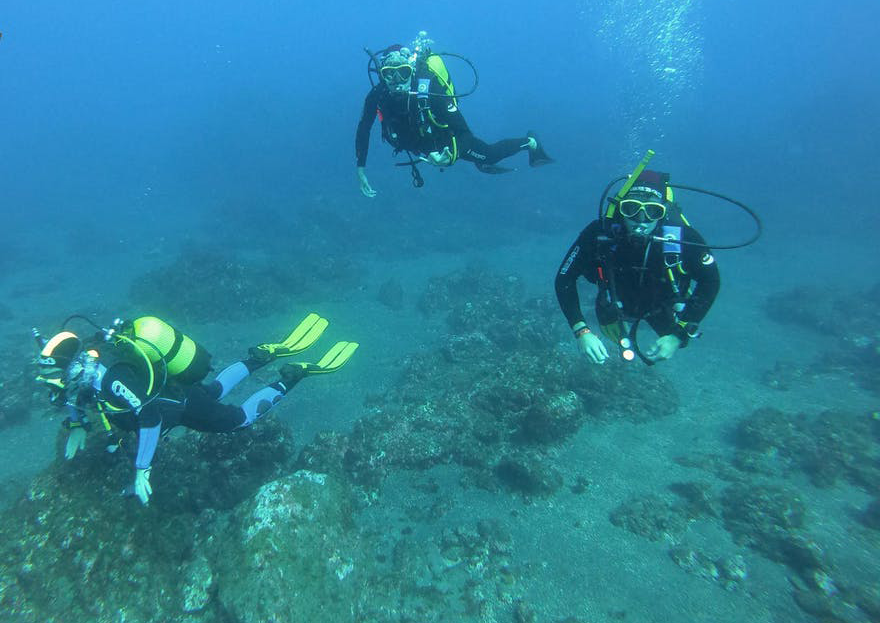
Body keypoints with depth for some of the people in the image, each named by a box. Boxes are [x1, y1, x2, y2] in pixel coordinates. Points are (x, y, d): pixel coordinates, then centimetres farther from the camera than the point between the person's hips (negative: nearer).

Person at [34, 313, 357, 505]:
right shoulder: (88, 356, -13)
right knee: (214, 392, 33)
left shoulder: (111, 378, -39)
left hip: (182, 404, -8)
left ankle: (293, 376, 10)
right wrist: (77, 425, 1)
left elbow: (150, 417, -45)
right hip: (170, 384, 8)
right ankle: (264, 354, 33)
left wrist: (142, 472, -40)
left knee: (240, 418, 9)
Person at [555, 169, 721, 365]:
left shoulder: (684, 238, -37)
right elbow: (564, 279, -30)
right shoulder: (599, 232, -38)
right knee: (622, 341, 25)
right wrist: (581, 331, -40)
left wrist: (679, 335, -26)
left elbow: (710, 282, -21)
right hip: (618, 306, 0)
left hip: (662, 308, 0)